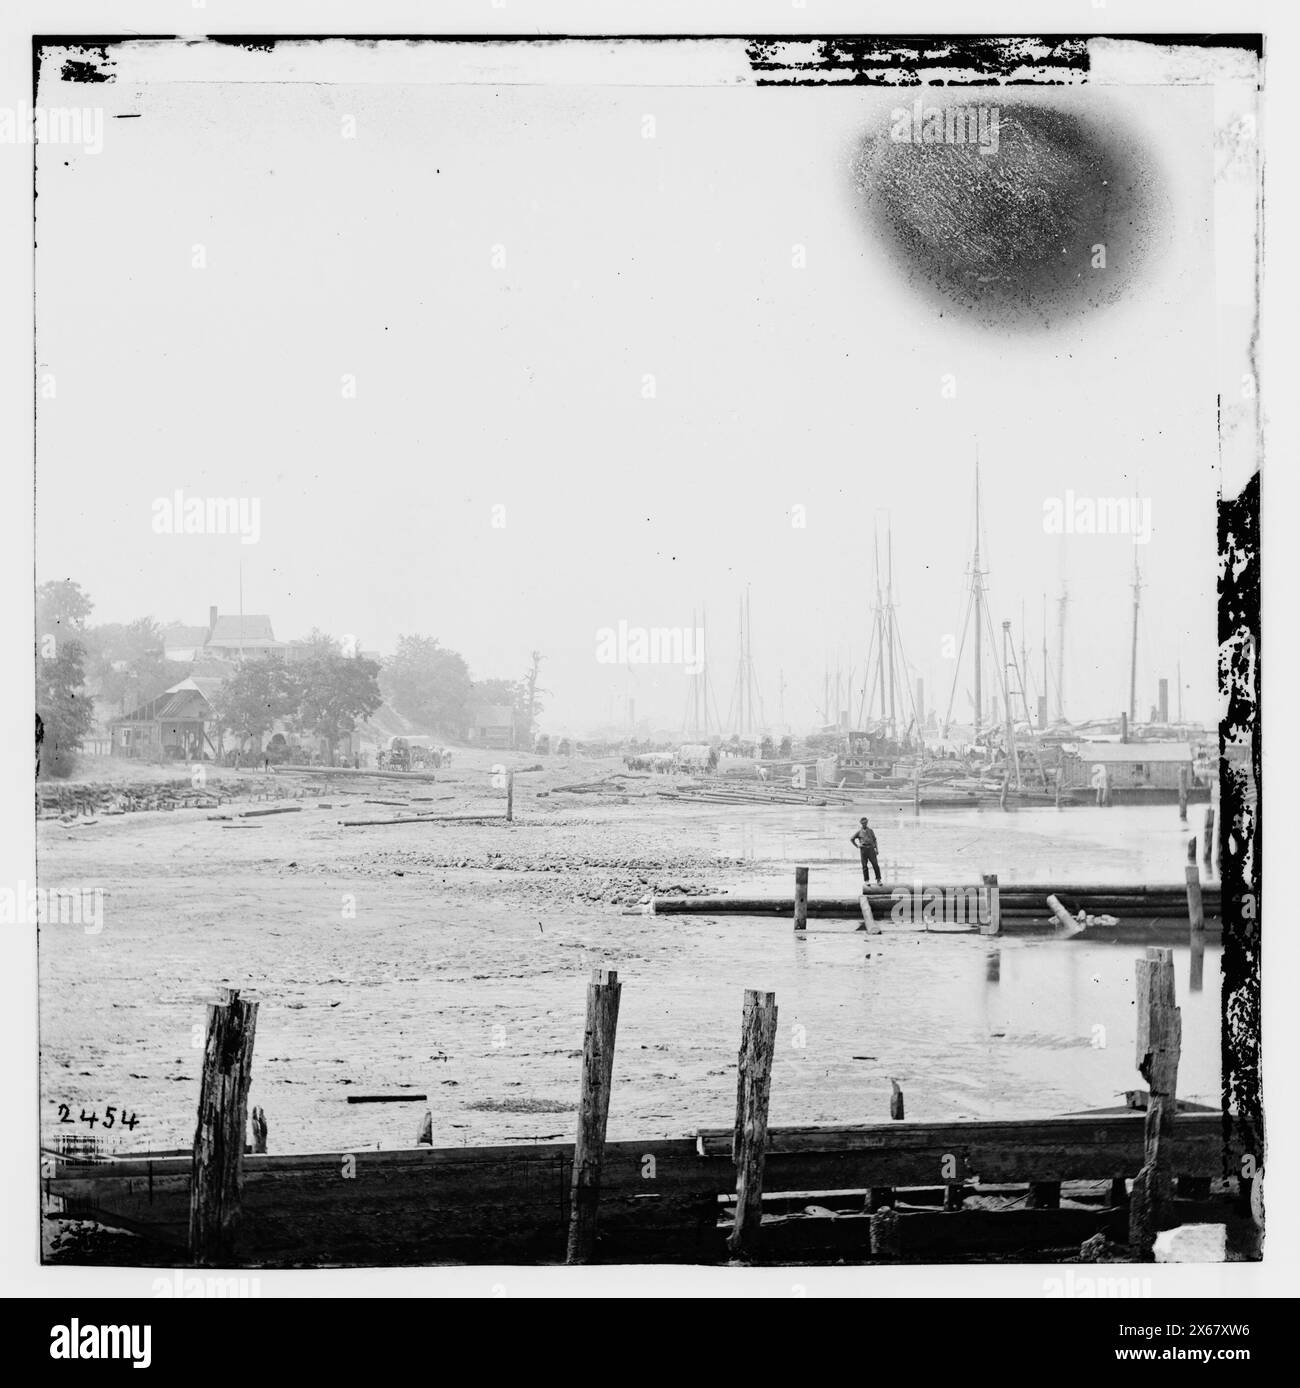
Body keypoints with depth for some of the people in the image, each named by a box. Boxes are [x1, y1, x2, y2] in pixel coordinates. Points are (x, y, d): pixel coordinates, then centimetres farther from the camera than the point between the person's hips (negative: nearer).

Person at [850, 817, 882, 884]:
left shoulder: (870, 830, 13)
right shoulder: (859, 832, 11)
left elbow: (874, 840, 13)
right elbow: (852, 839, 17)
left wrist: (876, 849, 2)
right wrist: (857, 846, 6)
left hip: (871, 848, 0)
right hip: (863, 849, 0)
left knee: (875, 864, -8)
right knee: (864, 866, -1)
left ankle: (878, 880, -2)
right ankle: (866, 881, 3)